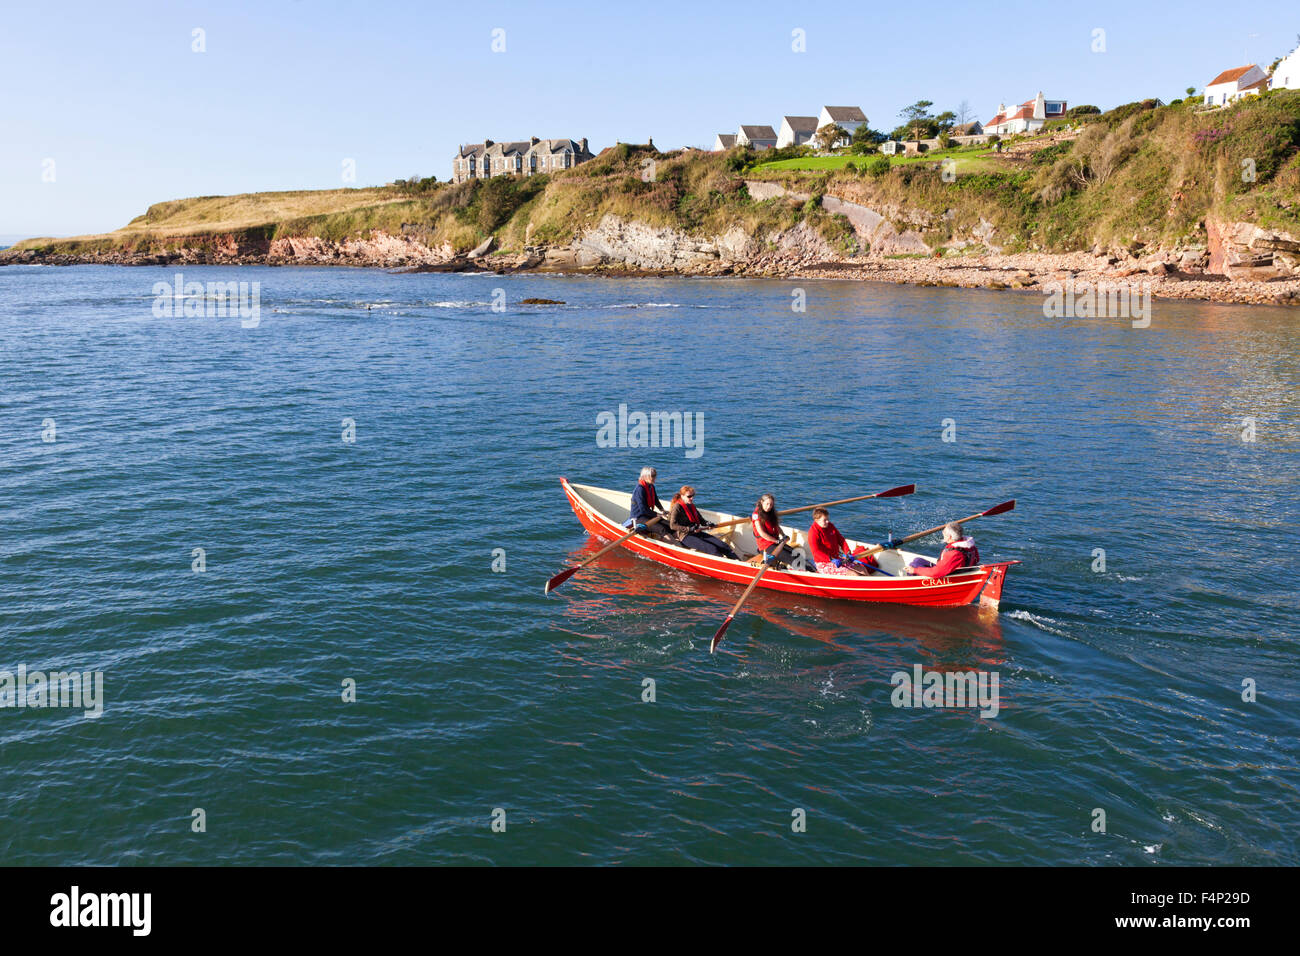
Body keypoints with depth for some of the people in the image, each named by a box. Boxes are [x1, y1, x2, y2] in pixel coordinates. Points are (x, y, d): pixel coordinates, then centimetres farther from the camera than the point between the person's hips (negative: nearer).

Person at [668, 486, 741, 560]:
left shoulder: (691, 506, 16)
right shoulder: (677, 507, -8)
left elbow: (700, 520, 22)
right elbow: (673, 526, -16)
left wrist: (707, 524, -2)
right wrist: (689, 529, -24)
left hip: (696, 533, 8)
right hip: (684, 536, -8)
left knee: (723, 545, -11)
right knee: (711, 549, -26)